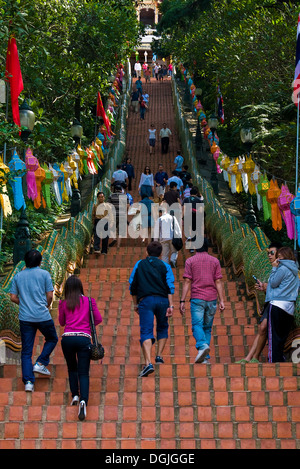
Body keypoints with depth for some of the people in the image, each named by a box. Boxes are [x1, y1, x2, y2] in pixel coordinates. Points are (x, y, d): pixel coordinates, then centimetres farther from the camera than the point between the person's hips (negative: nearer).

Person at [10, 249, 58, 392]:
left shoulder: (18, 276, 7)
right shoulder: (44, 274, -2)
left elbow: (13, 297, 6)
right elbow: (49, 295, -4)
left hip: (25, 317, 3)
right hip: (43, 316, -3)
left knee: (26, 351, 6)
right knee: (52, 339, 23)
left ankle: (28, 381, -3)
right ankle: (40, 363, 6)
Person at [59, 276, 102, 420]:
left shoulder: (63, 303, 7)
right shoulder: (89, 301, 8)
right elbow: (98, 319, 7)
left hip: (67, 338, 0)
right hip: (84, 338, 0)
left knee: (72, 369, 23)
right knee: (83, 373, -2)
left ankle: (75, 395, 11)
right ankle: (83, 400, -23)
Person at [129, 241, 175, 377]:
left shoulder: (139, 264, 14)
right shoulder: (165, 266, 11)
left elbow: (132, 285, 13)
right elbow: (170, 287, 1)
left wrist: (135, 304, 20)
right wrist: (170, 306, -2)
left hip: (145, 300, -1)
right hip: (162, 300, 1)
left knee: (146, 331, -9)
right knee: (162, 328, 24)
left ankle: (148, 363, -24)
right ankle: (159, 356, 18)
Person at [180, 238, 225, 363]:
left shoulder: (190, 261, 3)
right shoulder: (215, 261, 9)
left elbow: (187, 282, -2)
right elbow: (218, 282, 4)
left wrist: (182, 301, -1)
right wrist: (221, 301, 3)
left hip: (197, 298, -3)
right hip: (212, 299, 3)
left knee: (197, 325, -7)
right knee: (207, 328, 10)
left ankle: (202, 345, -35)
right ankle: (205, 357, 4)